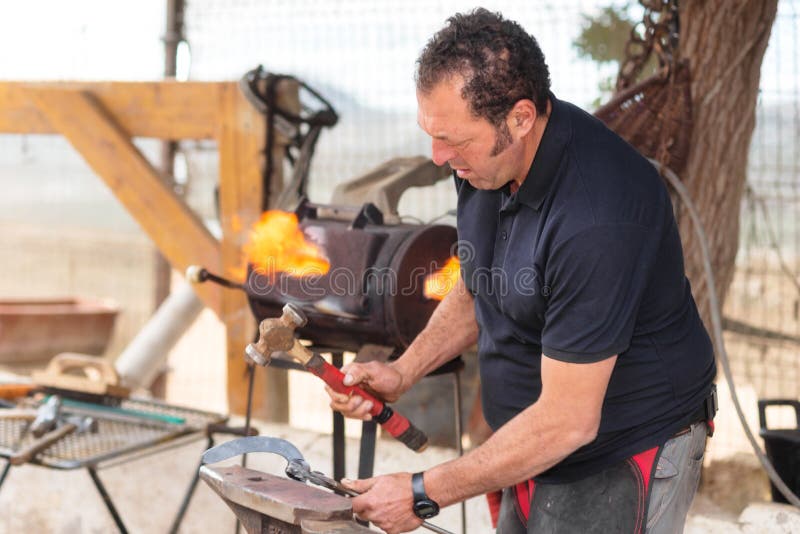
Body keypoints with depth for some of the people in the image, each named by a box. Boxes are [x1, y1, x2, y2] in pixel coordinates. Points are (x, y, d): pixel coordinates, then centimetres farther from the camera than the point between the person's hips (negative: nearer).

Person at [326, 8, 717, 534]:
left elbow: (567, 421, -28)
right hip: (538, 451, 8)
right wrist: (402, 371, -1)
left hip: (623, 461, -8)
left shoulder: (597, 221, -32)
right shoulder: (488, 159, -5)